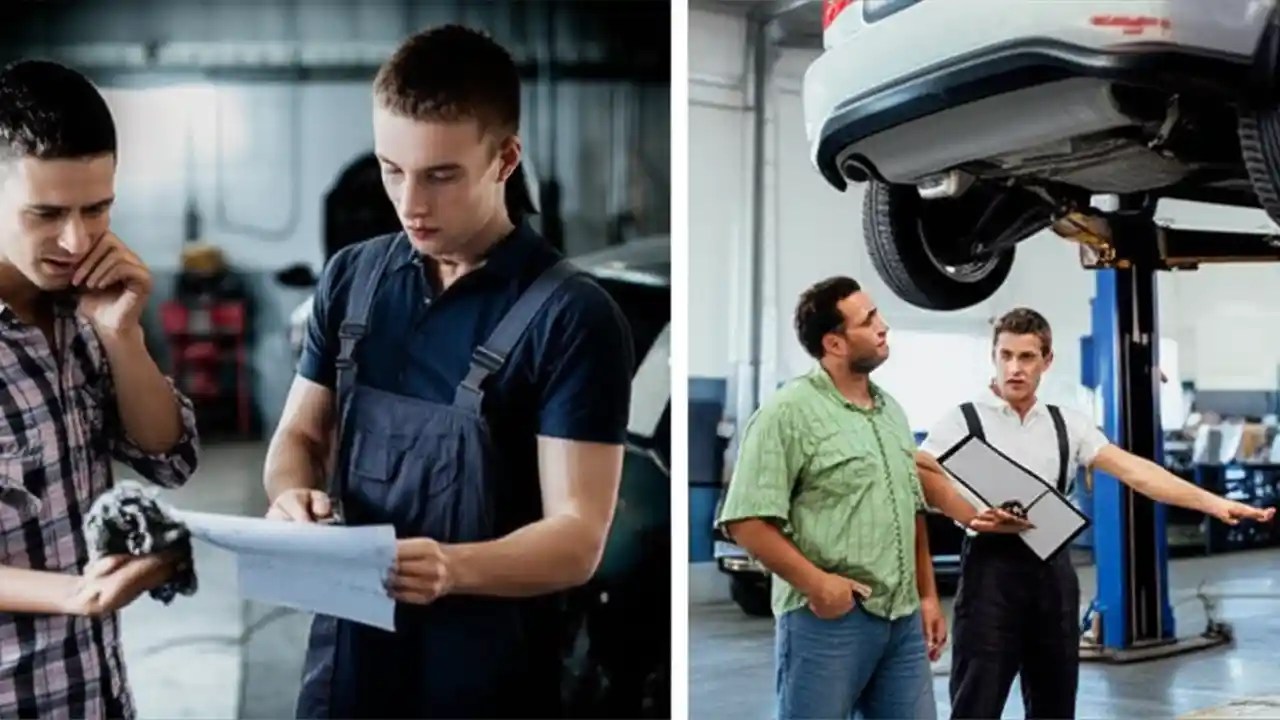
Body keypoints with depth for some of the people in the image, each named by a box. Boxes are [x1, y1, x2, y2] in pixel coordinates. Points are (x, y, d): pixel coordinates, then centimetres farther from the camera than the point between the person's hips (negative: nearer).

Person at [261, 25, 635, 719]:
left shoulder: (574, 316, -14)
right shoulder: (351, 277, 2)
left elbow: (578, 536, -16)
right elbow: (299, 434, 11)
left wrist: (454, 568, -34)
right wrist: (292, 495, -11)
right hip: (343, 661, 5)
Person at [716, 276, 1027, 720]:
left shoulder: (891, 410, 15)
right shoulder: (788, 412, -10)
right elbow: (747, 521, -16)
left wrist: (928, 596, 17)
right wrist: (816, 583, -18)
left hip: (903, 618, 7)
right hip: (828, 617, -7)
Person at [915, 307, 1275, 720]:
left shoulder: (1067, 425, 9)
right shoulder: (963, 421, -2)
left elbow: (1131, 469, 2)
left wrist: (1213, 503, -7)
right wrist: (975, 516, -21)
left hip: (1053, 569, 5)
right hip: (991, 566, -4)